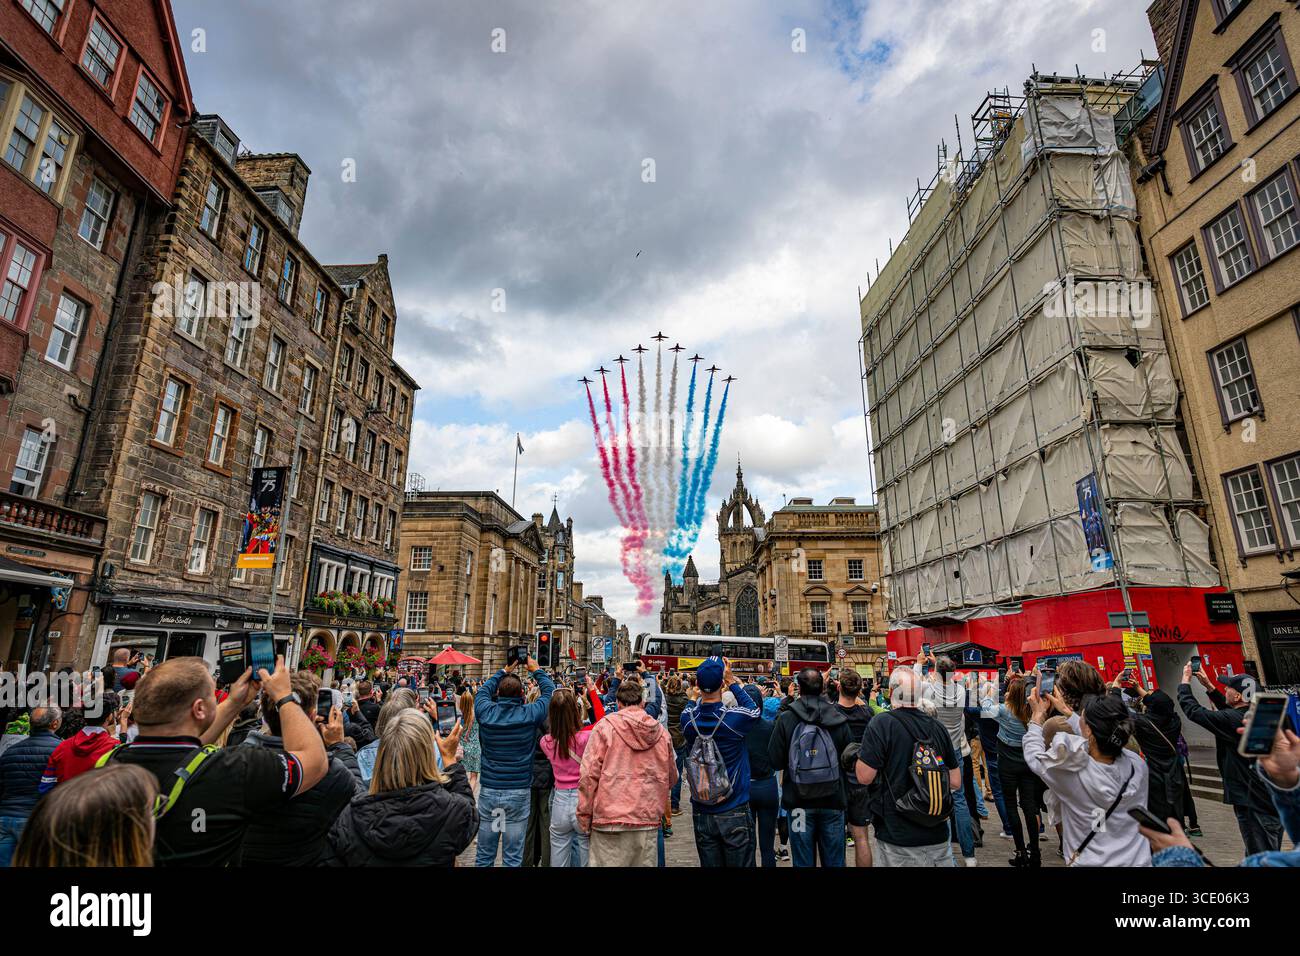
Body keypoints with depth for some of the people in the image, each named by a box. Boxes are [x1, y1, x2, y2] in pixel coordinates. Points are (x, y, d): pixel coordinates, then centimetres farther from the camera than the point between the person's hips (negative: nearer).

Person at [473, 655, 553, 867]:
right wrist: (535, 670, 21)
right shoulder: (530, 714, -10)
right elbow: (550, 691, 7)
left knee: (484, 856, 14)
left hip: (488, 790, 2)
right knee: (513, 858, 8)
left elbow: (483, 691, 17)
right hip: (519, 792, -2)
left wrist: (504, 671, 25)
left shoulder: (486, 712, -6)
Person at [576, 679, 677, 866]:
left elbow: (589, 775, -7)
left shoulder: (605, 726, -5)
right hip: (649, 822, 3)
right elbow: (671, 777, 13)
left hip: (610, 818, -3)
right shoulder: (661, 731, 4)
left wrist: (584, 816, 1)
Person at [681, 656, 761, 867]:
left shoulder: (688, 718, -10)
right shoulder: (734, 718, -19)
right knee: (740, 863, 10)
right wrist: (732, 681, 6)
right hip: (734, 812, -3)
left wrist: (706, 684, 10)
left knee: (709, 863, 13)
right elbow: (754, 710, 4)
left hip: (701, 814, 3)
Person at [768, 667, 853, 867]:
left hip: (799, 801, -1)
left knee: (804, 861, 11)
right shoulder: (839, 720, -8)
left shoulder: (786, 719, -12)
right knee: (834, 860, 16)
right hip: (833, 800, 1)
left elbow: (775, 760, -9)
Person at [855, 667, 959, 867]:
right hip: (938, 837, 4)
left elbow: (864, 777, -16)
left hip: (898, 838, -4)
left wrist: (861, 756, 3)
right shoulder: (938, 727, 0)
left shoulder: (881, 723, -15)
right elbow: (955, 782, 6)